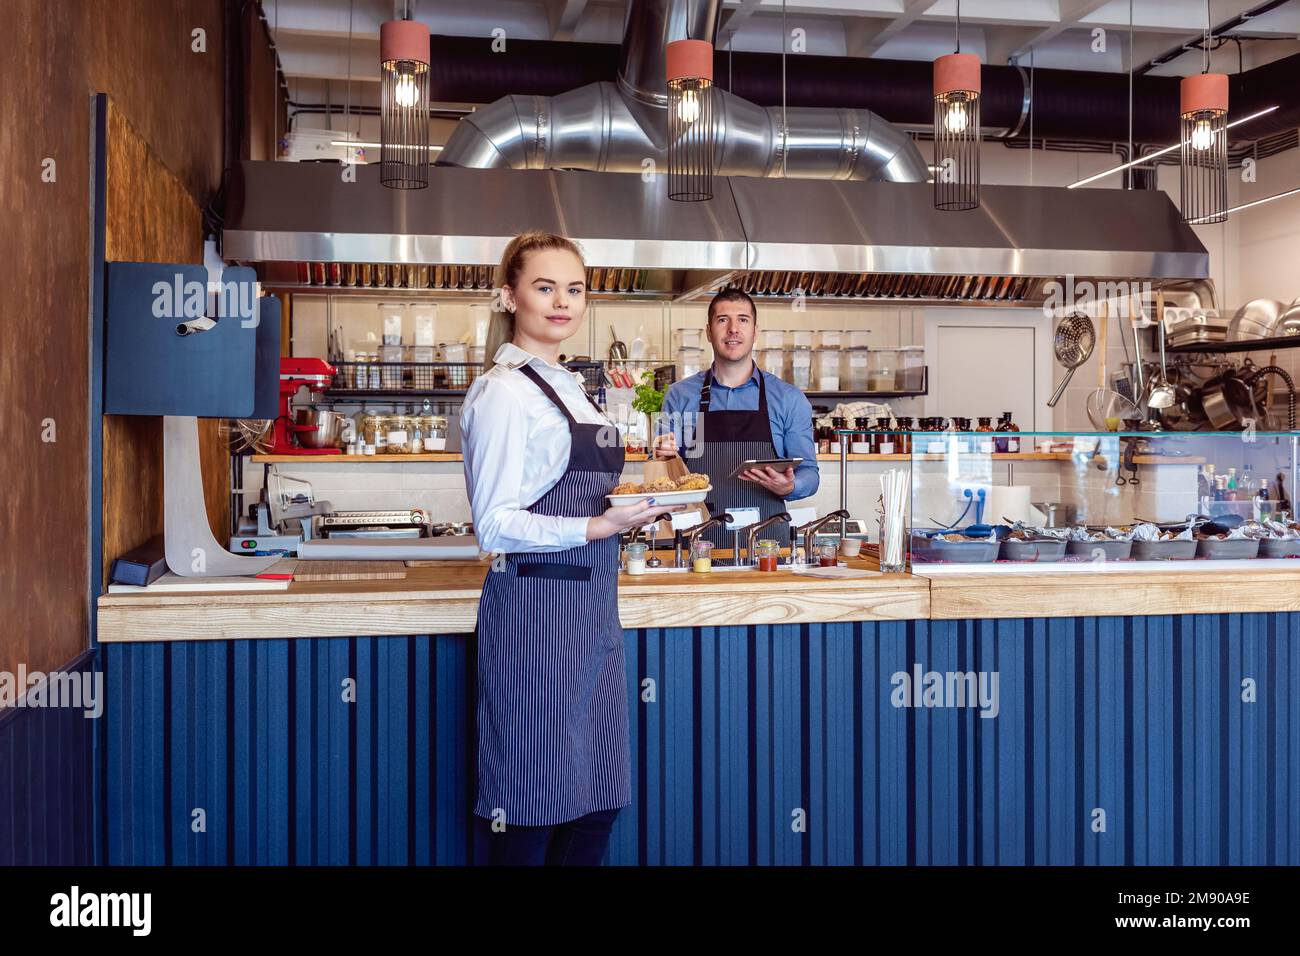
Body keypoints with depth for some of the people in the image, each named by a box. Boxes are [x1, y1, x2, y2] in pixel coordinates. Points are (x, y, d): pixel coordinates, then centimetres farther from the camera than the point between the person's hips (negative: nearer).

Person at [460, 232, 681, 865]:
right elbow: (496, 527, -15)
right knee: (529, 804, 0)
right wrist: (596, 527, -24)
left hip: (590, 606, 9)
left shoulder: (570, 387, 16)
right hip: (536, 609, -8)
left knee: (597, 801, 12)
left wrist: (632, 505, 9)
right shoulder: (503, 391, -10)